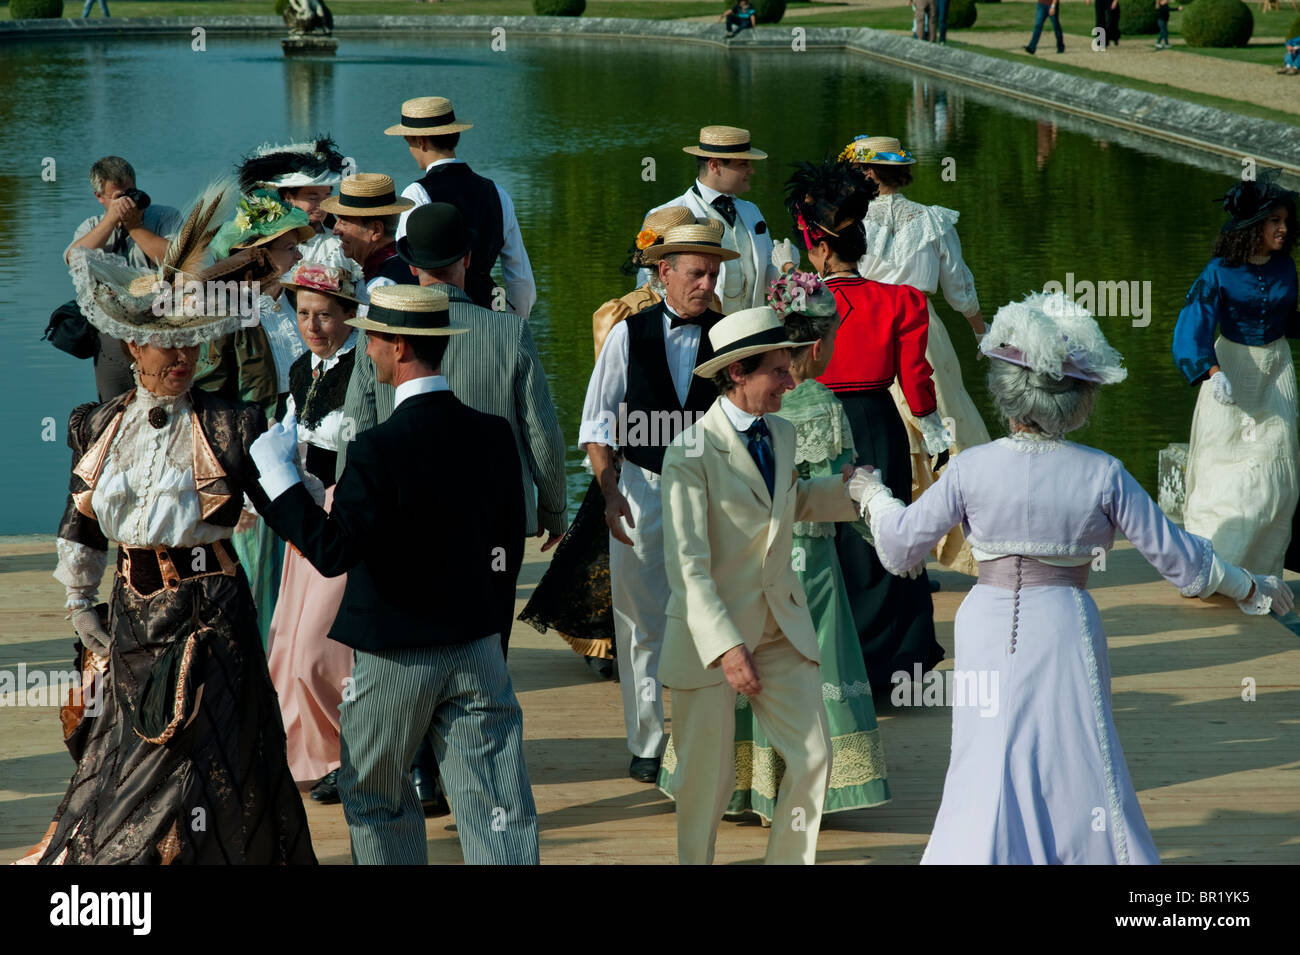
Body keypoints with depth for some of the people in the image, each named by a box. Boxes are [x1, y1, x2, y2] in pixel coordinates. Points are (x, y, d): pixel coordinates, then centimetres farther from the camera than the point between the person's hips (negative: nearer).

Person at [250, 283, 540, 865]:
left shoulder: (380, 449, -19)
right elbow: (509, 541, 7)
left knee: (375, 797, 18)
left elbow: (332, 552, -24)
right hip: (478, 648, 4)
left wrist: (276, 473, -16)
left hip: (396, 656, -4)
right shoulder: (494, 436, -1)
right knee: (498, 809, 0)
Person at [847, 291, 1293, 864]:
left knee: (987, 776, 8)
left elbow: (900, 544, 5)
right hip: (1065, 631, -1)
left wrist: (873, 495, 26)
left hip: (989, 632, 1)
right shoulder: (1103, 476, -8)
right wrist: (1252, 588, 15)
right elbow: (1177, 557, 0)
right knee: (1081, 776, 9)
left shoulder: (970, 470, -5)